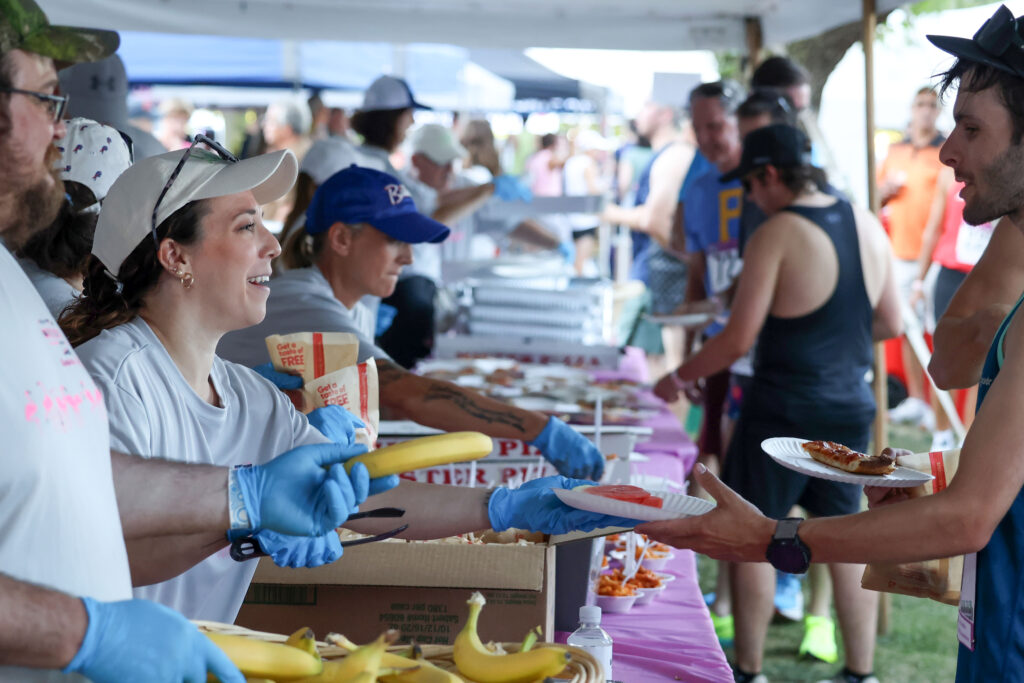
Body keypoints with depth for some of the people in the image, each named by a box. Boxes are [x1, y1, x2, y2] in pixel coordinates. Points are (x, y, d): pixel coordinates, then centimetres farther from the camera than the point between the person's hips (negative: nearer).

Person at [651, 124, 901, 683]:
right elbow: (890, 324, 11)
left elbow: (738, 339, -16)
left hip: (784, 407, -6)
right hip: (852, 406, 6)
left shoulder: (776, 235, -15)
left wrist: (678, 377, -2)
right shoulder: (867, 226, 4)